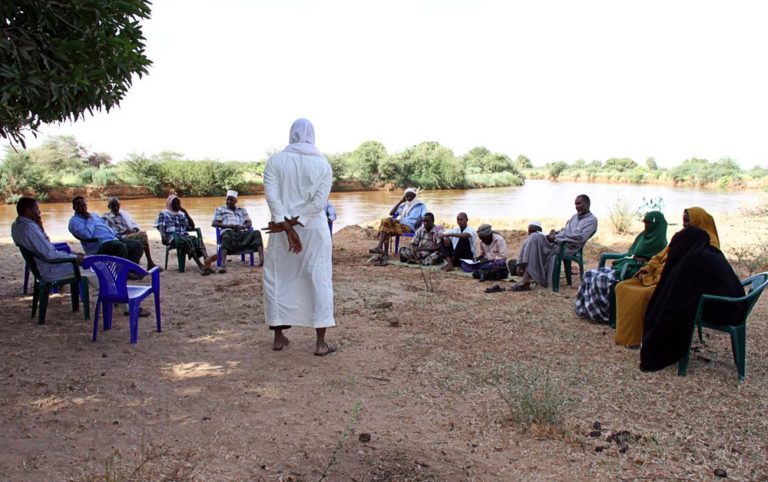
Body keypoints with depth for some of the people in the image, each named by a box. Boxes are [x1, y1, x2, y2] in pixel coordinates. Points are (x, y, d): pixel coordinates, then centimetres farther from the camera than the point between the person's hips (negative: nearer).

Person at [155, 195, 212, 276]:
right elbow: (161, 227, 0)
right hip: (172, 238, -4)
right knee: (187, 241, -39)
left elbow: (192, 226, 19)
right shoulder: (163, 214, 16)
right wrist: (163, 236, -23)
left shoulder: (182, 214, 29)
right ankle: (201, 265, -56)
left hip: (184, 236, 5)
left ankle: (206, 259, -59)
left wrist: (186, 212, 10)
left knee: (198, 240, -31)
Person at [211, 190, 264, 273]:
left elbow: (249, 223, 19)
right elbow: (214, 223, 10)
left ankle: (262, 259, -46)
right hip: (228, 232, -2)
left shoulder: (242, 210, 32)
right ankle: (223, 266, -58)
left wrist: (243, 226, -7)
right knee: (226, 237, -40)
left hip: (241, 233, 3)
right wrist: (228, 225, -6)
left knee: (256, 232, -27)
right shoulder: (220, 209, 25)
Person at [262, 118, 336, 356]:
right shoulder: (323, 164, -1)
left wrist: (286, 226, -16)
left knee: (278, 279, 13)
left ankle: (279, 336, 19)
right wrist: (291, 223, -12)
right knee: (319, 280, 4)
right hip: (314, 230, 0)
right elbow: (319, 202, -11)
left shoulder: (275, 161, -1)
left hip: (282, 230, 1)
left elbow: (272, 196, -12)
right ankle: (321, 341, 4)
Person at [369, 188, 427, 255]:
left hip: (410, 227, -6)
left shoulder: (420, 205, 12)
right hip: (401, 223, 6)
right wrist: (400, 201, 17)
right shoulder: (403, 205, 28)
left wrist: (419, 220, -26)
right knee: (386, 221, -25)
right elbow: (391, 213, 18)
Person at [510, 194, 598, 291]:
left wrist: (556, 237, -16)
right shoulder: (575, 216, 27)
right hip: (558, 242, 8)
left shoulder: (592, 220, 1)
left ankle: (525, 280, -27)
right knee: (533, 239, -17)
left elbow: (580, 237, -14)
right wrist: (555, 233, 0)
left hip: (569, 247, -8)